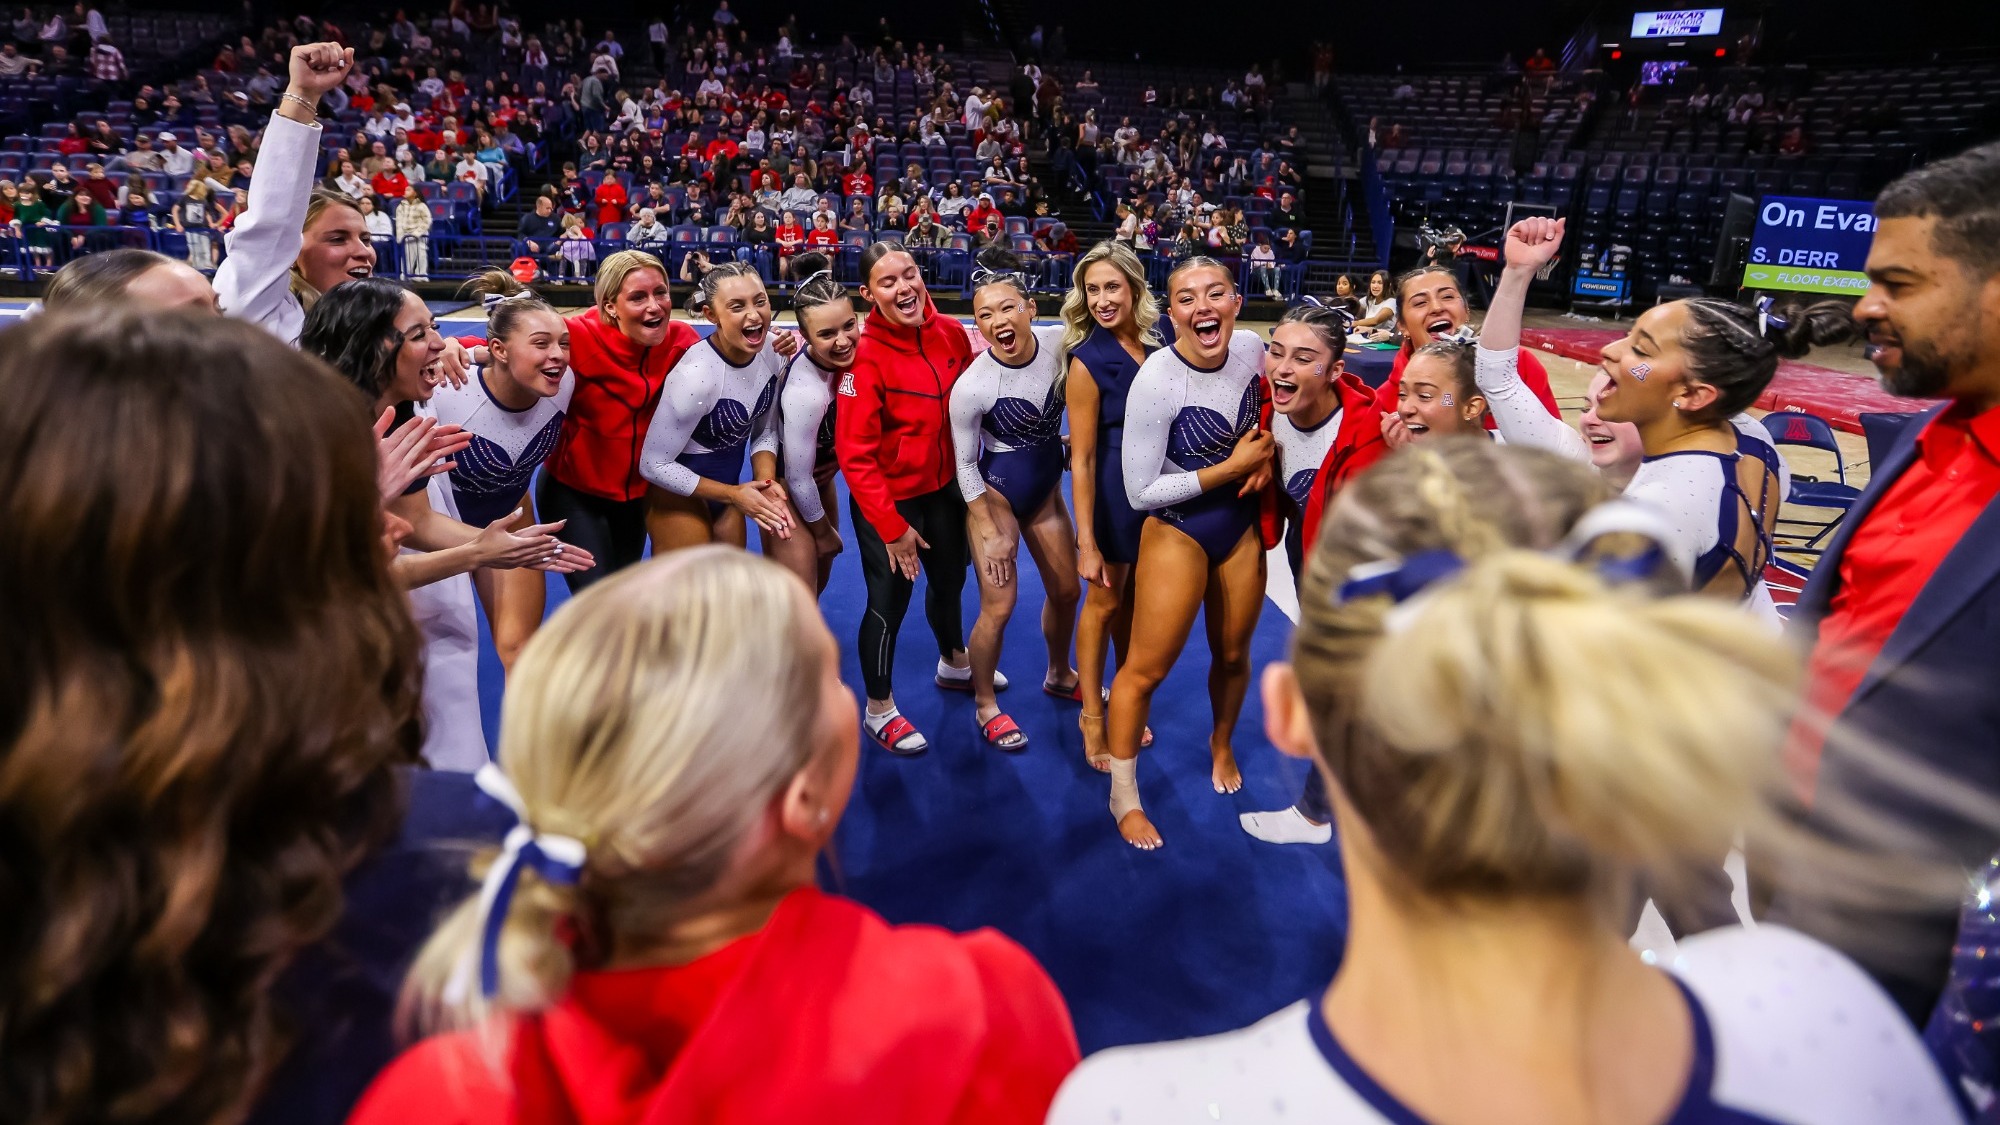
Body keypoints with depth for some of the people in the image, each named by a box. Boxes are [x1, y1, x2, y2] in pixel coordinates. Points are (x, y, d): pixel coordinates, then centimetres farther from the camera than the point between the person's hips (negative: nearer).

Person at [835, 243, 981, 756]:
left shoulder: (950, 333, -9)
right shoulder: (866, 357, -24)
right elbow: (854, 453, -22)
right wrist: (891, 526, -20)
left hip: (944, 487, 6)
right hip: (888, 501, -6)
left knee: (950, 581, 25)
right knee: (888, 604, 7)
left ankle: (954, 665, 54)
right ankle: (879, 710, 30)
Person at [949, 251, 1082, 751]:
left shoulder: (1062, 344, -17)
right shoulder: (971, 386, -27)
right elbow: (964, 465, -15)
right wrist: (990, 533, -13)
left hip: (1046, 487, 5)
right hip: (994, 494, -5)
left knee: (1066, 589, 17)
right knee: (998, 607, -5)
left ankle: (1060, 676, 44)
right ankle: (985, 706, 20)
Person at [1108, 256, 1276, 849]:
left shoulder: (1252, 349, -8)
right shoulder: (1156, 381, -25)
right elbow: (1141, 492, -20)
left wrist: (1265, 455, -7)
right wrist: (1230, 467, -19)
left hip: (1243, 527, 5)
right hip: (1177, 533, -5)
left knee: (1233, 656, 20)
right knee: (1146, 670, -1)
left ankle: (1222, 744, 51)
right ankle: (1123, 796, 20)